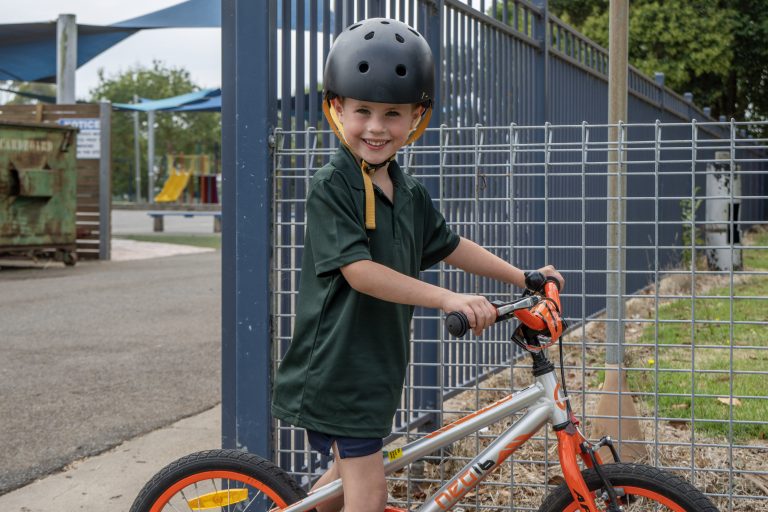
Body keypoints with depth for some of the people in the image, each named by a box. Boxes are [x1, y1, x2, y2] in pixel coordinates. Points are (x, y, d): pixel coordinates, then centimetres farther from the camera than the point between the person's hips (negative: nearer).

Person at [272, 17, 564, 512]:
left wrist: (521, 276, 17)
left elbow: (449, 246, 21)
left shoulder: (411, 194, 7)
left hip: (378, 363, 8)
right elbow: (358, 270, -26)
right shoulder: (331, 188, -17)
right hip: (337, 365, -8)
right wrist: (447, 298, -32)